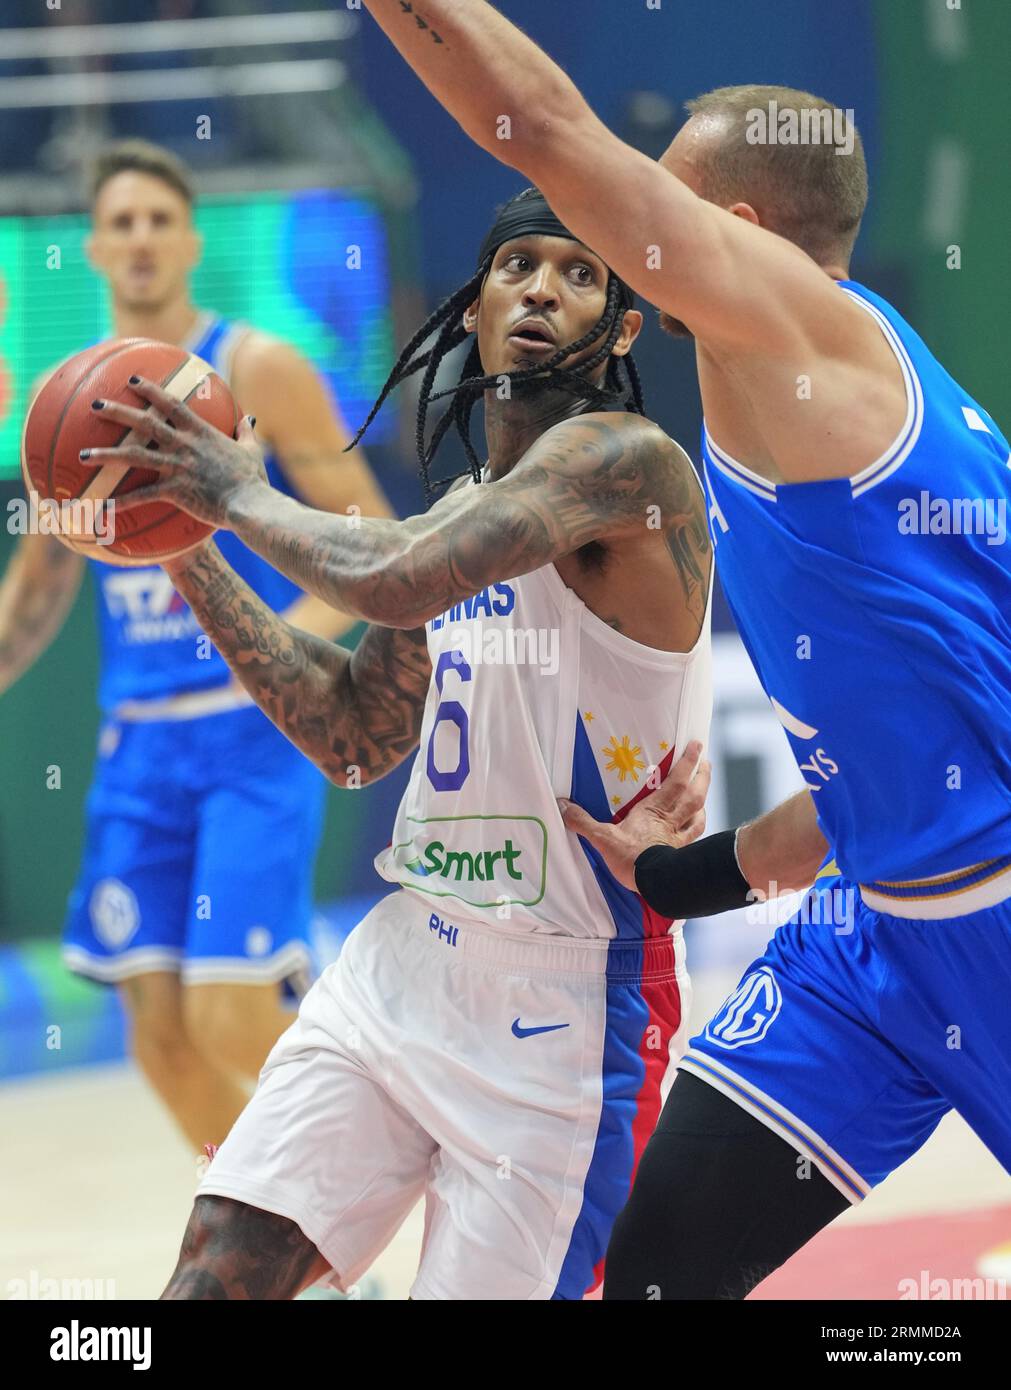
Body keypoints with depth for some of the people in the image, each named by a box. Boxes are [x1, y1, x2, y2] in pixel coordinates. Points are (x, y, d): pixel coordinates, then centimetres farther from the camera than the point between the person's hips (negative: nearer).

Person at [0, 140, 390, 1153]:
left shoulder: (257, 374, -6)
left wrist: (294, 631, -25)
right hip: (138, 741, 5)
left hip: (255, 733, -5)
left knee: (231, 1018, -13)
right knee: (159, 1029, 3)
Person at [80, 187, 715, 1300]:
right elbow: (352, 738, 19)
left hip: (564, 997, -7)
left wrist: (245, 499, -12)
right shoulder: (463, 509, 12)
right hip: (405, 958, 7)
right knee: (216, 1274, -2)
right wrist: (188, 553, 14)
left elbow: (392, 580, -29)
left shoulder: (623, 460, -15)